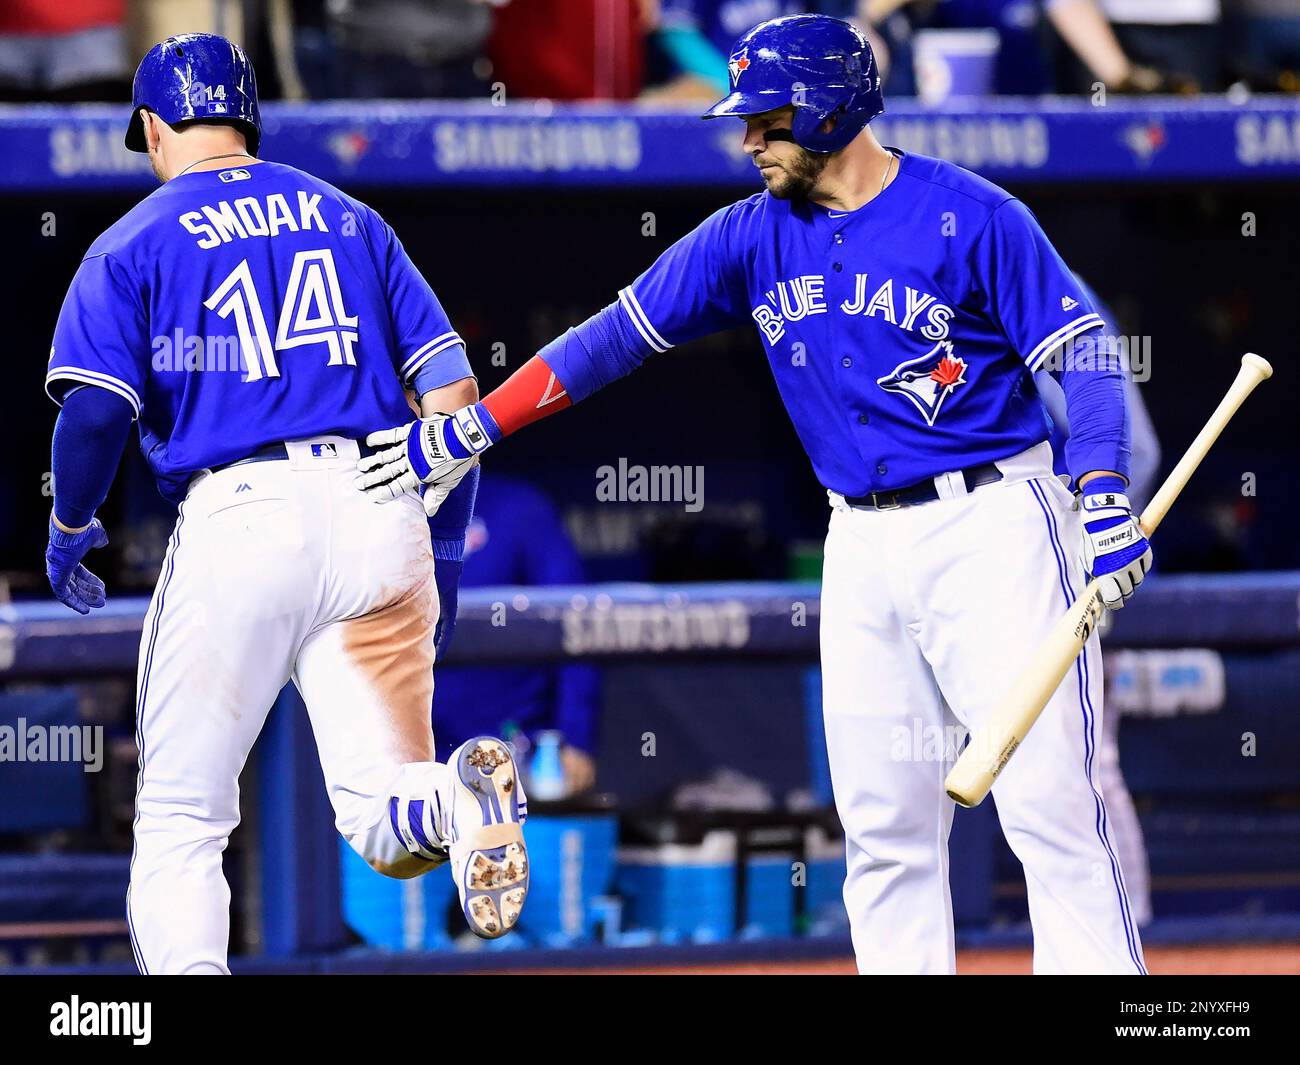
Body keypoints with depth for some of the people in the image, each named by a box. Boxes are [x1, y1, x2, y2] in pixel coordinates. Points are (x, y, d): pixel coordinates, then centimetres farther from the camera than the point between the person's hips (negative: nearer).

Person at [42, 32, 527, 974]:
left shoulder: (133, 246, 7)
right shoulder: (350, 219, 18)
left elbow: (95, 412, -7)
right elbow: (454, 391, 12)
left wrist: (70, 528, 10)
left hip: (239, 517, -3)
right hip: (381, 516, 3)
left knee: (180, 821, 9)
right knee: (387, 827, 3)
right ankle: (464, 799, -29)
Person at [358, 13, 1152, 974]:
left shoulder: (972, 217, -8)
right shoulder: (753, 236, 8)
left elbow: (1084, 354, -8)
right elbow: (617, 335, 10)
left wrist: (1103, 498, -21)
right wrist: (469, 429, 7)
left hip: (990, 524, -6)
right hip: (865, 543, 6)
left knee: (1050, 803, -11)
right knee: (884, 827, 4)